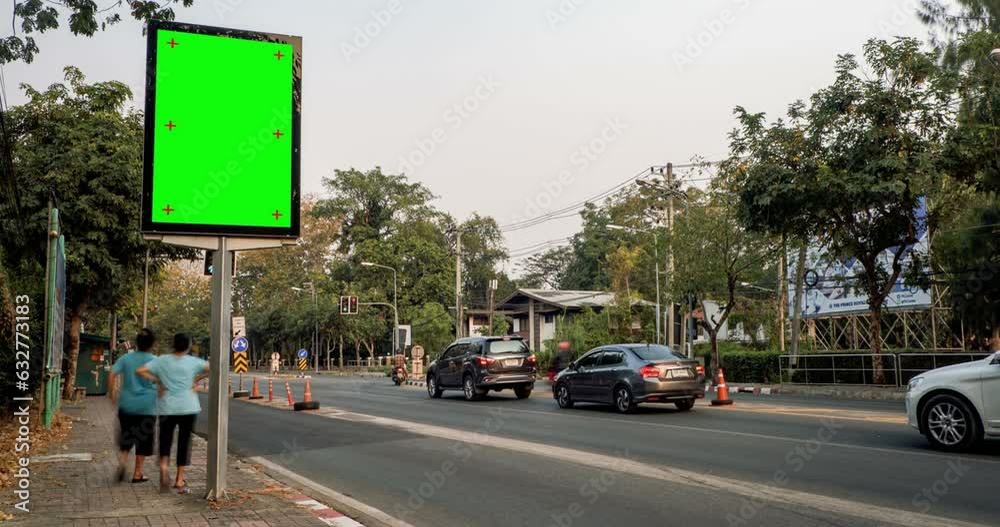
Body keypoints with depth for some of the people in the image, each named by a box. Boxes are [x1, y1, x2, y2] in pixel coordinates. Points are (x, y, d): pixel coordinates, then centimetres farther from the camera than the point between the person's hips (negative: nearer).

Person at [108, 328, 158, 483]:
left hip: (127, 405, 2)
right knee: (143, 440, 7)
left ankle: (122, 460, -10)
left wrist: (112, 393, 3)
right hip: (147, 406, -2)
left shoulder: (126, 358, 1)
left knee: (126, 436, 16)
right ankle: (137, 474, 10)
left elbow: (112, 374, -7)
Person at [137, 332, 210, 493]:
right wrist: (197, 379, 2)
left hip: (167, 407, 1)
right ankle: (179, 479, 10)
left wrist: (158, 381, 3)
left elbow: (140, 371, -3)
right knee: (184, 441, 7)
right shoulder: (193, 362, -1)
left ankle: (163, 466, -19)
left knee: (165, 438, 9)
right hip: (188, 407, -1)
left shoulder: (162, 361, 2)